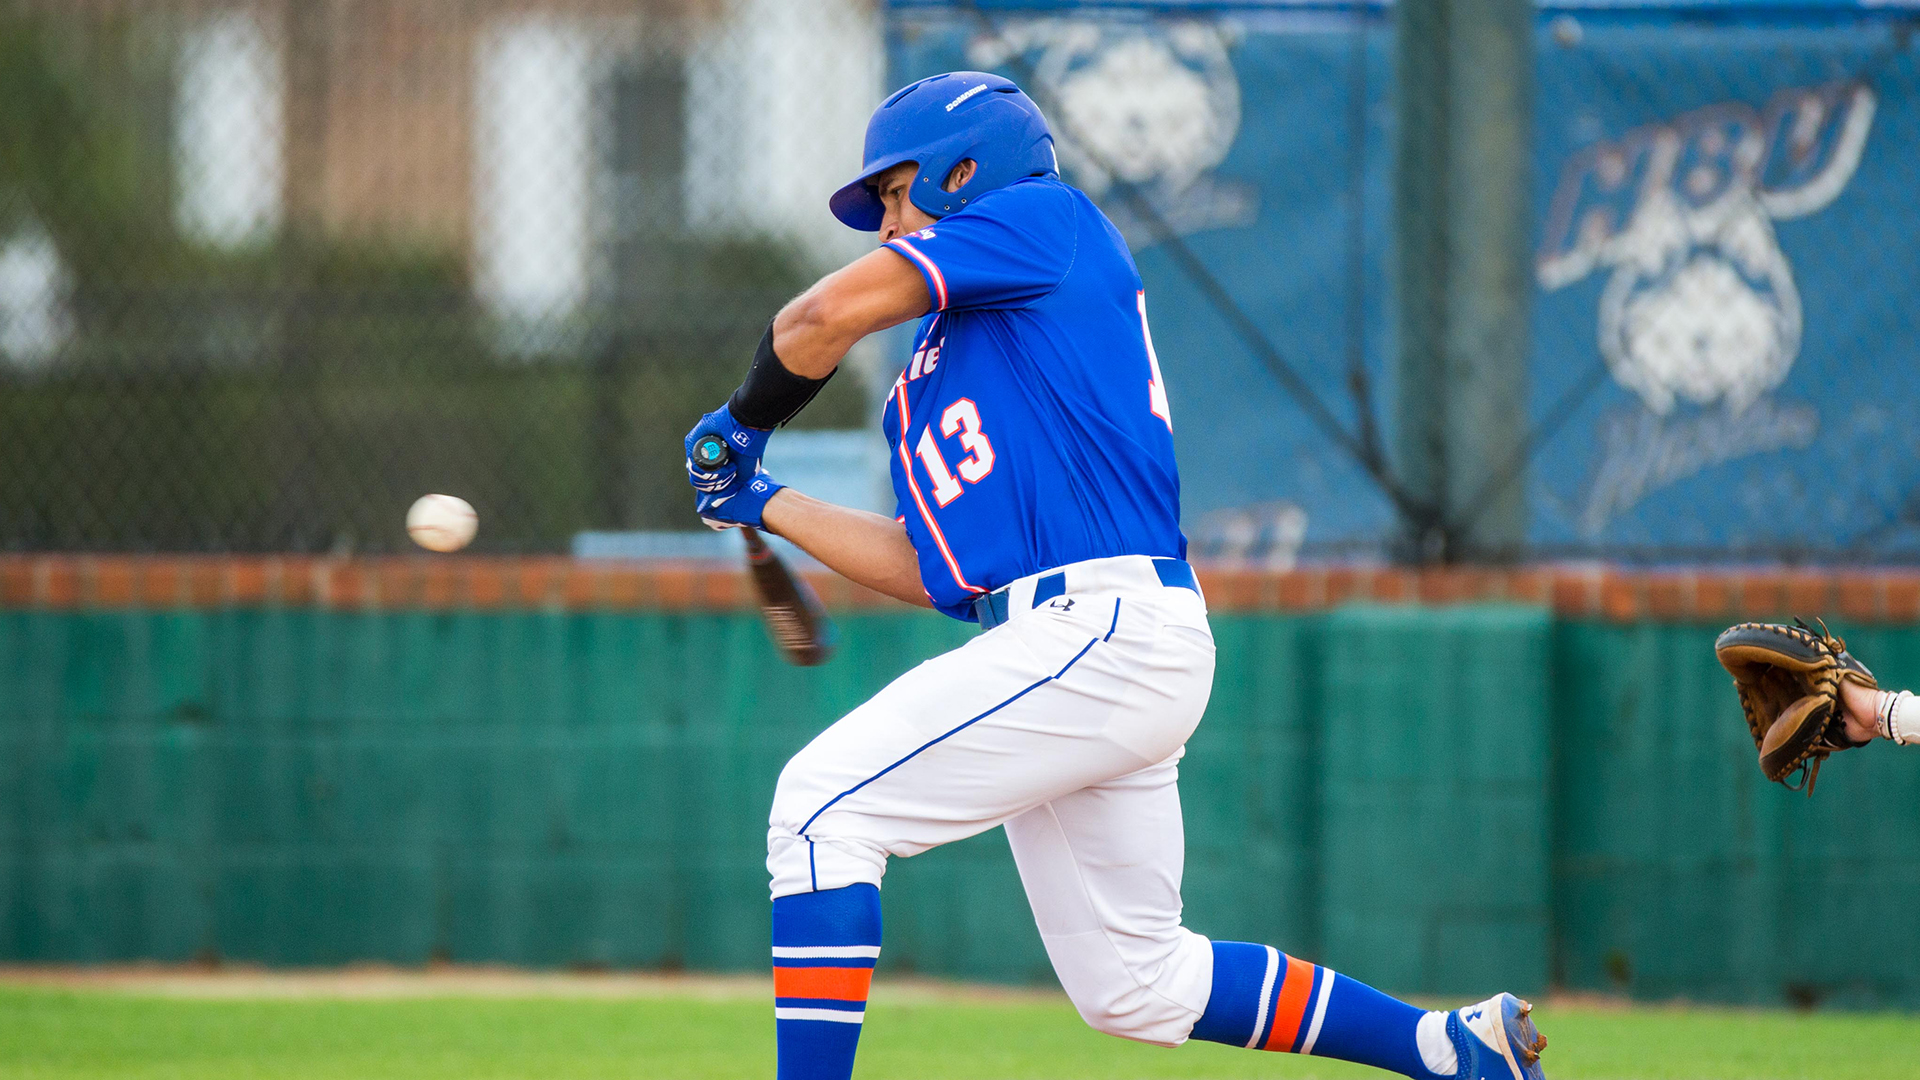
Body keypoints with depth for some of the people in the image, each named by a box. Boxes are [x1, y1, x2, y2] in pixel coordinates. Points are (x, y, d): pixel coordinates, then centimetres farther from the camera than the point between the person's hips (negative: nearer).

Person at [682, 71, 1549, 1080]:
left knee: (822, 806, -14)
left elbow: (829, 315, -8)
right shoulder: (941, 365, 27)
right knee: (1133, 987, 13)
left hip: (1104, 628, -10)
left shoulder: (1046, 219, 2)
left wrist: (744, 421, 9)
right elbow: (926, 569, 24)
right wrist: (762, 503, 26)